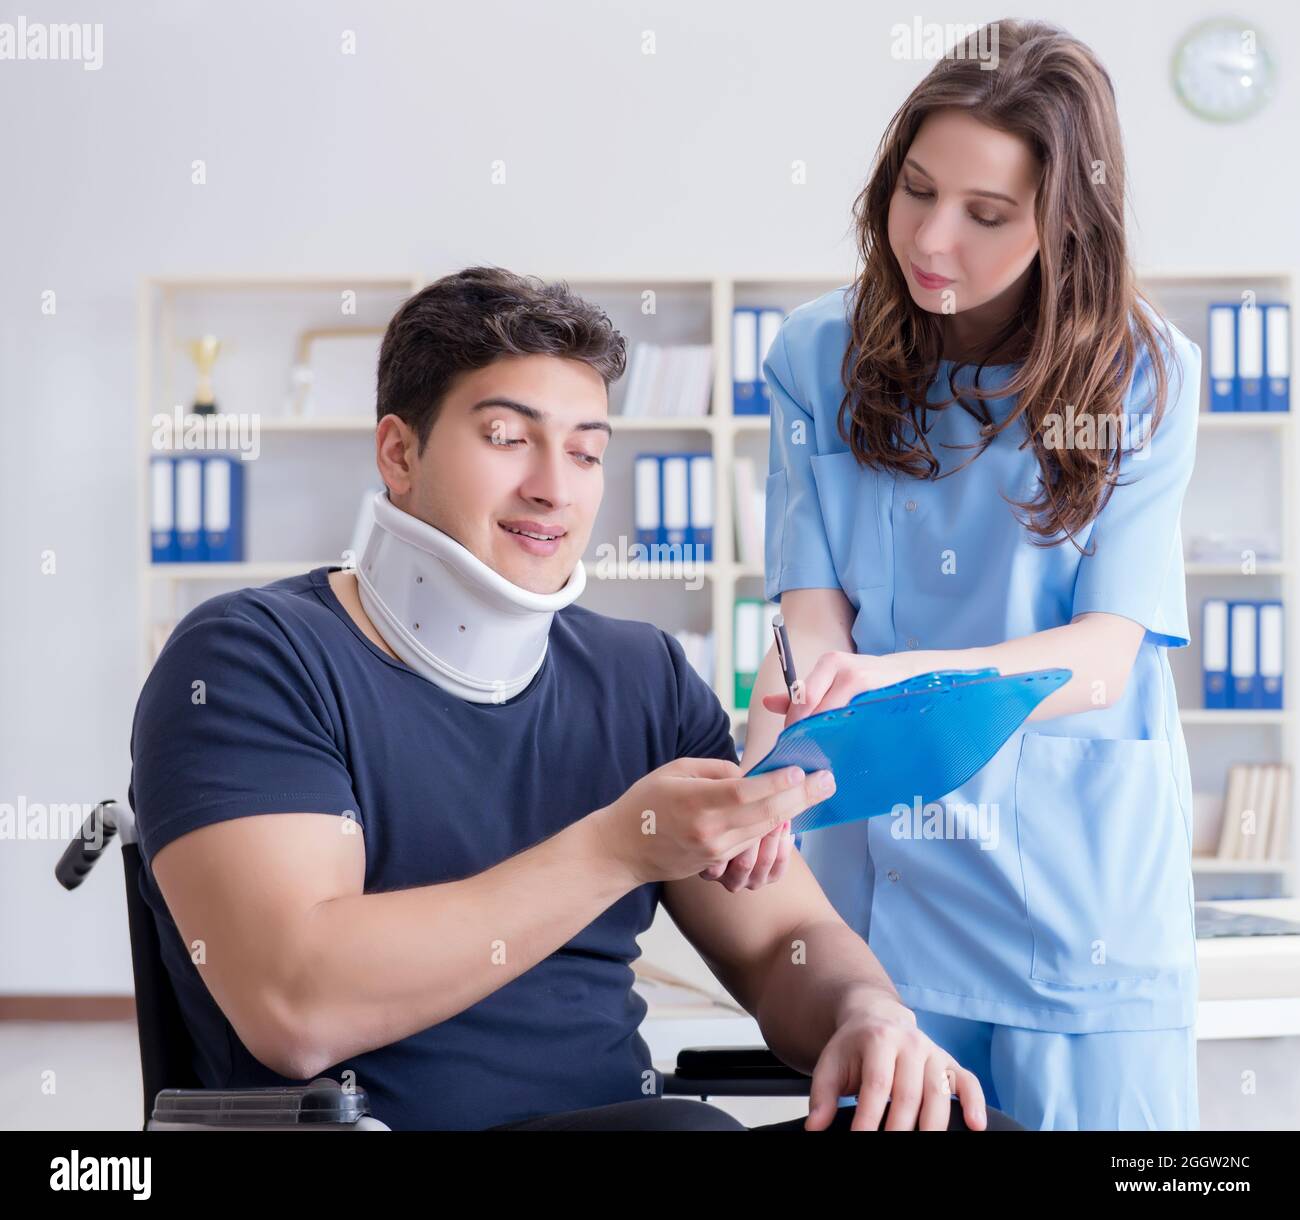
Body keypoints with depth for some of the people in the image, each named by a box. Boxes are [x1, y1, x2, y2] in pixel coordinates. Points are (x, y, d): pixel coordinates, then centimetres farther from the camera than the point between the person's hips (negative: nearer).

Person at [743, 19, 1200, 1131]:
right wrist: (764, 766, -27)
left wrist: (900, 675, -31)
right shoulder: (820, 358, 0)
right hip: (881, 863, 1)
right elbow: (814, 624, -6)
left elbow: (1102, 655, -12)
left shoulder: (1143, 374, -5)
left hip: (1081, 881, -1)